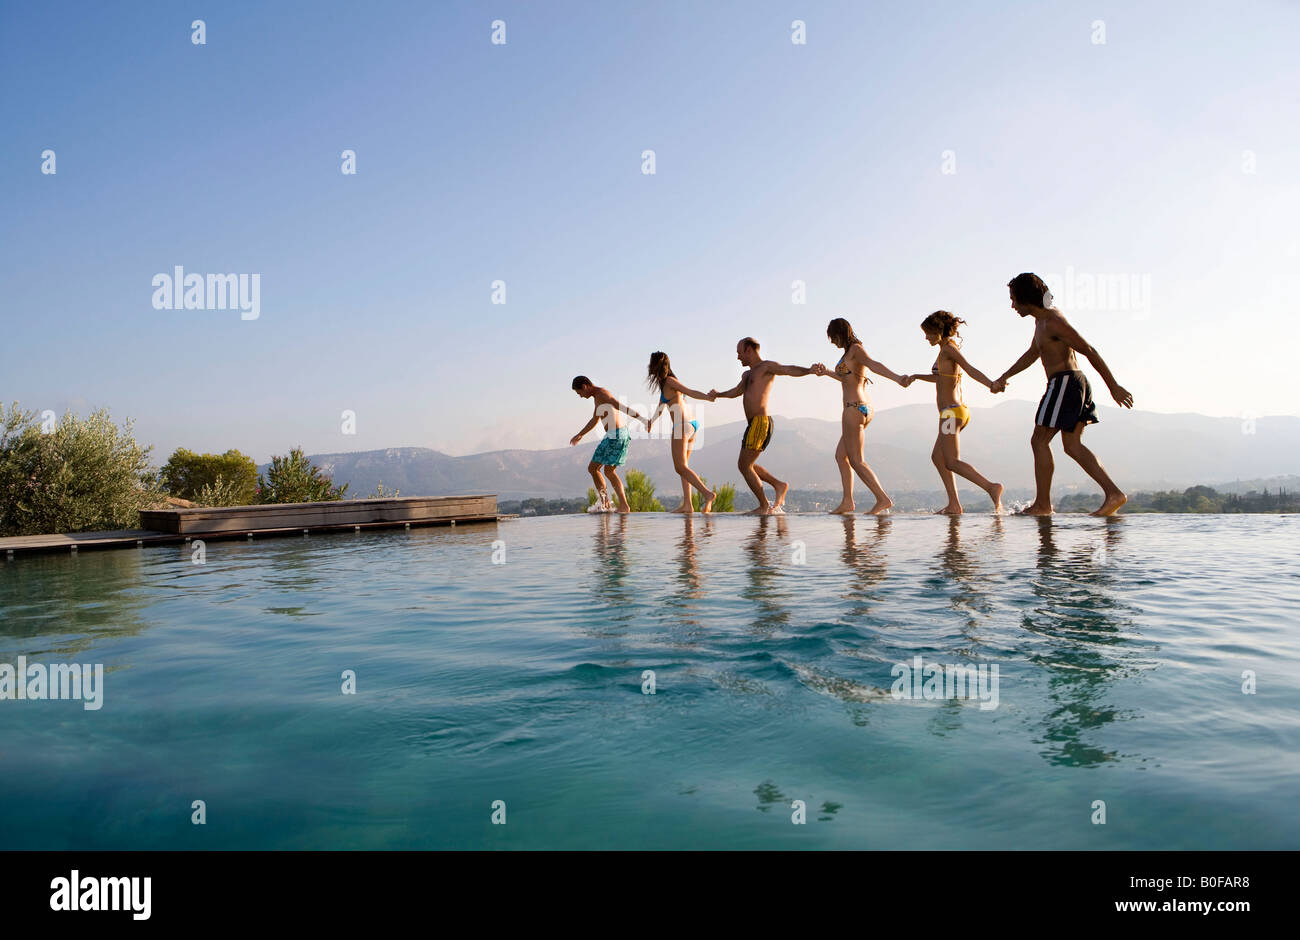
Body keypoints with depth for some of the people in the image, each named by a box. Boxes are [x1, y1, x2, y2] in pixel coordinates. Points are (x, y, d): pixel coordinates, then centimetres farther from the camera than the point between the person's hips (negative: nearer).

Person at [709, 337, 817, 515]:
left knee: (745, 466, -8)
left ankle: (764, 507, -1)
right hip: (754, 424, 10)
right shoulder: (747, 374, 24)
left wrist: (810, 371, -39)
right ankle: (779, 485, 14)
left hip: (760, 422, -10)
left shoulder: (766, 366, -4)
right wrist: (718, 395, 58)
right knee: (745, 465, 14)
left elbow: (789, 370, -21)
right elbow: (736, 392, 44)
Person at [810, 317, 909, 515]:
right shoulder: (853, 351, 19)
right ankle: (847, 502, 13)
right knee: (841, 455, 13)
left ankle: (883, 499, -12)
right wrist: (826, 372, 36)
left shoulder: (856, 349, -9)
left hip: (854, 408, -10)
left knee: (856, 460, -8)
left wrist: (897, 378, -42)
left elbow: (874, 365, -28)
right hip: (864, 407, 10)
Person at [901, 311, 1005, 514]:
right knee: (937, 456, 16)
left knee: (952, 462, -14)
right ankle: (954, 504, 13)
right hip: (960, 410, 10)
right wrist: (917, 377, 38)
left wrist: (991, 384, -39)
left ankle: (991, 487, -26)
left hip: (951, 412, -10)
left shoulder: (948, 348, -10)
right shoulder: (951, 349, 18)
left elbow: (970, 369, -25)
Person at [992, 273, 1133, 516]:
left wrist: (1113, 386, -15)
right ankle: (1113, 493, -4)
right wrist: (1004, 377, 31)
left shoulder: (1054, 322, -14)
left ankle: (1042, 504, -3)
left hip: (1064, 381, -10)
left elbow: (1089, 351, -16)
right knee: (1073, 445, 5)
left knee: (1040, 440, -5)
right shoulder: (1042, 320, 18)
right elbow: (1032, 354, 32)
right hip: (1075, 382, 10)